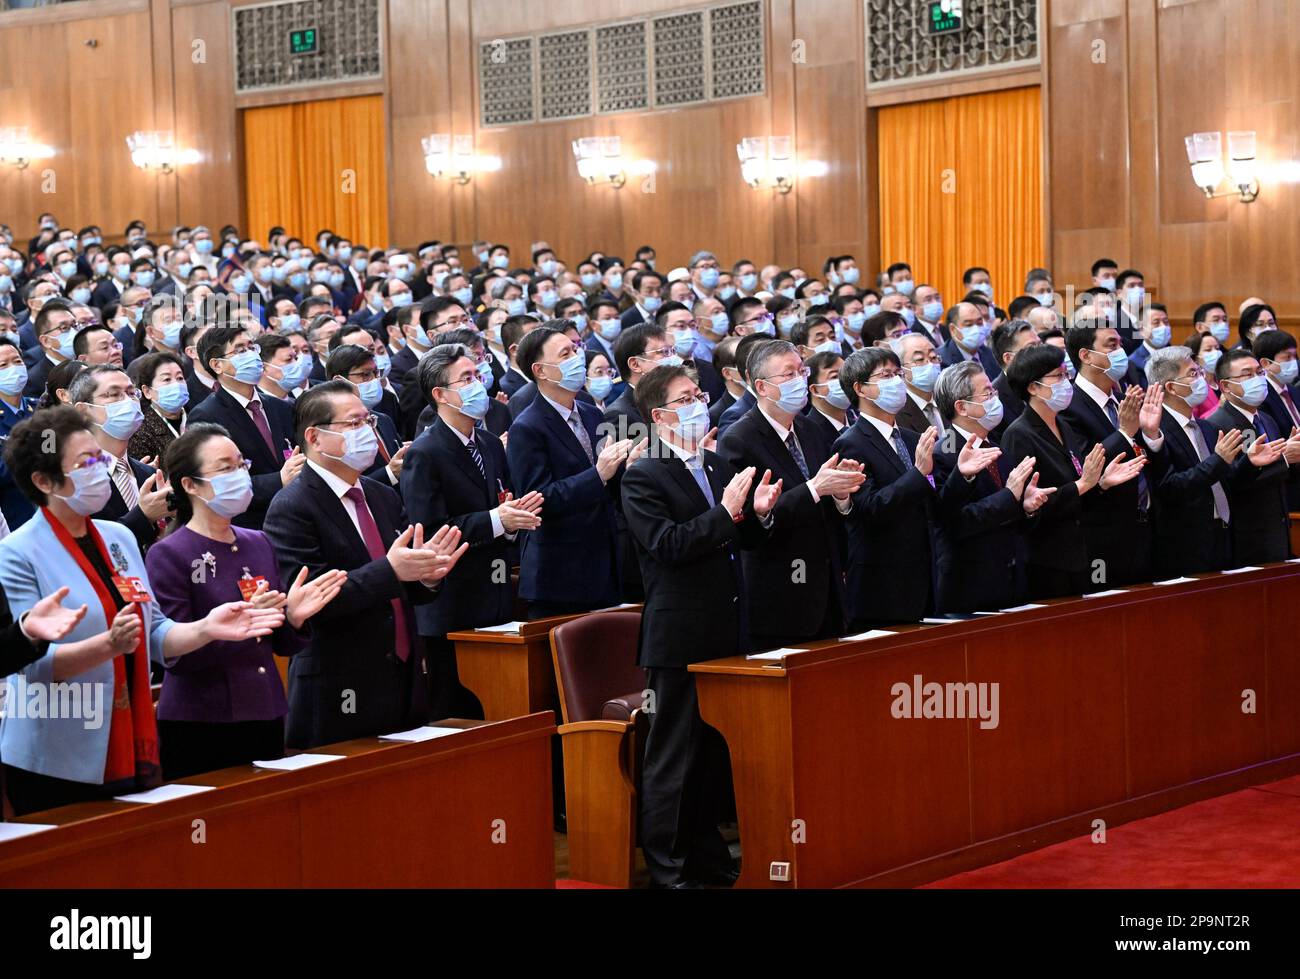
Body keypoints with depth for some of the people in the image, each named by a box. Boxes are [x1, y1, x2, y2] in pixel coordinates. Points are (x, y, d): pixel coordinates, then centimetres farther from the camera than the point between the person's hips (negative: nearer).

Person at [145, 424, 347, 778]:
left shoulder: (259, 544, 10)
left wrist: (293, 616, -7)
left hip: (266, 718, 6)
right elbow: (176, 656, -16)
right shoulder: (168, 555, -8)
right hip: (199, 728, -6)